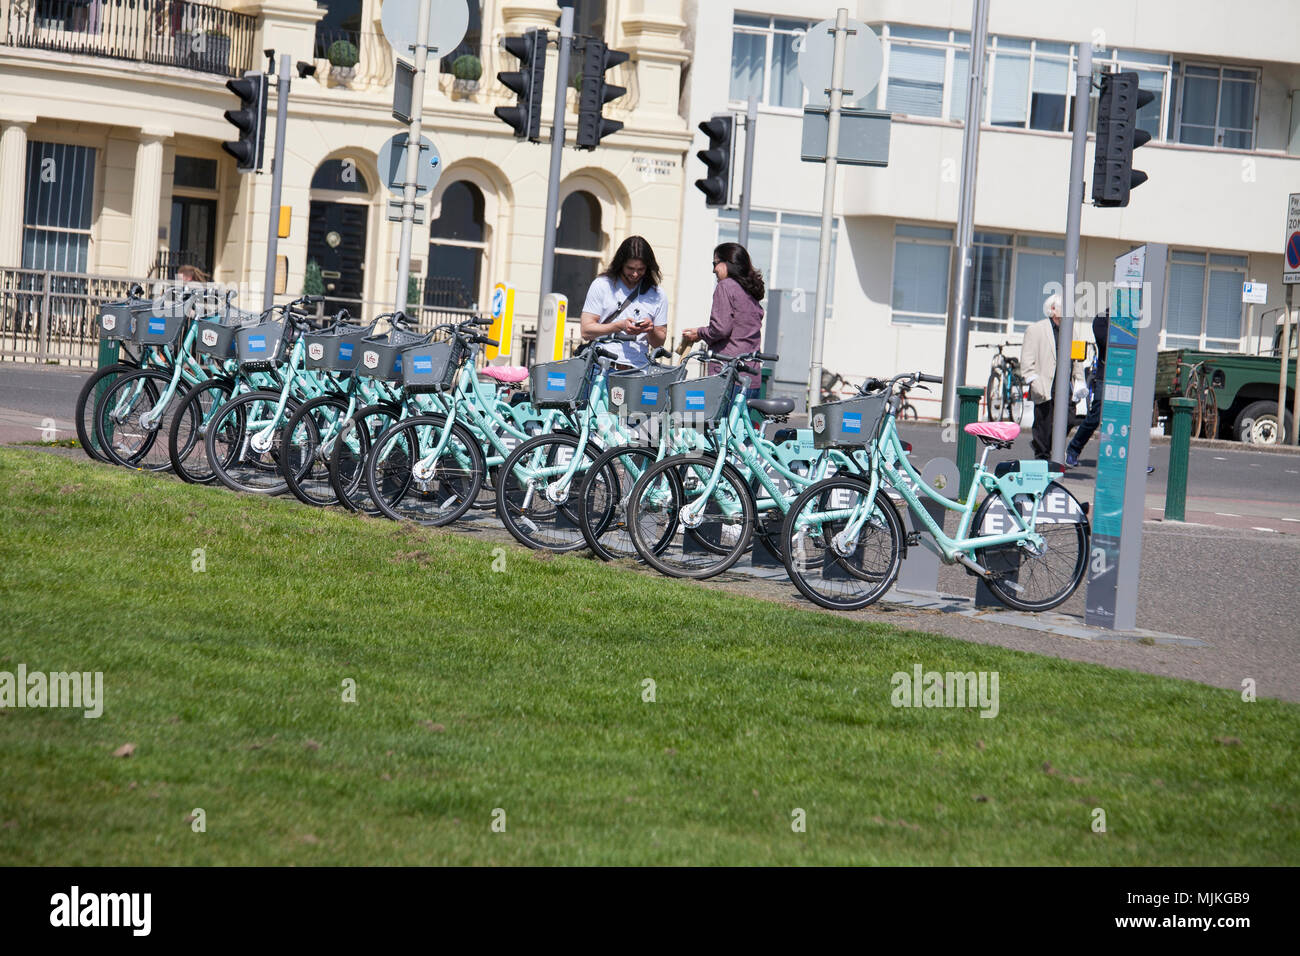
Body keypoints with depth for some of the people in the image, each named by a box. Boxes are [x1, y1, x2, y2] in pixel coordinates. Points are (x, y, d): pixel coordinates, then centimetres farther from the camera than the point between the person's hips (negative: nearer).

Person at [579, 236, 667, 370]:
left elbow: (658, 343, 19)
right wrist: (620, 326, -9)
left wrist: (651, 331, -4)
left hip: (637, 369, 2)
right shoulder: (602, 285, 9)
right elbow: (586, 331, 3)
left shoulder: (657, 296, 14)